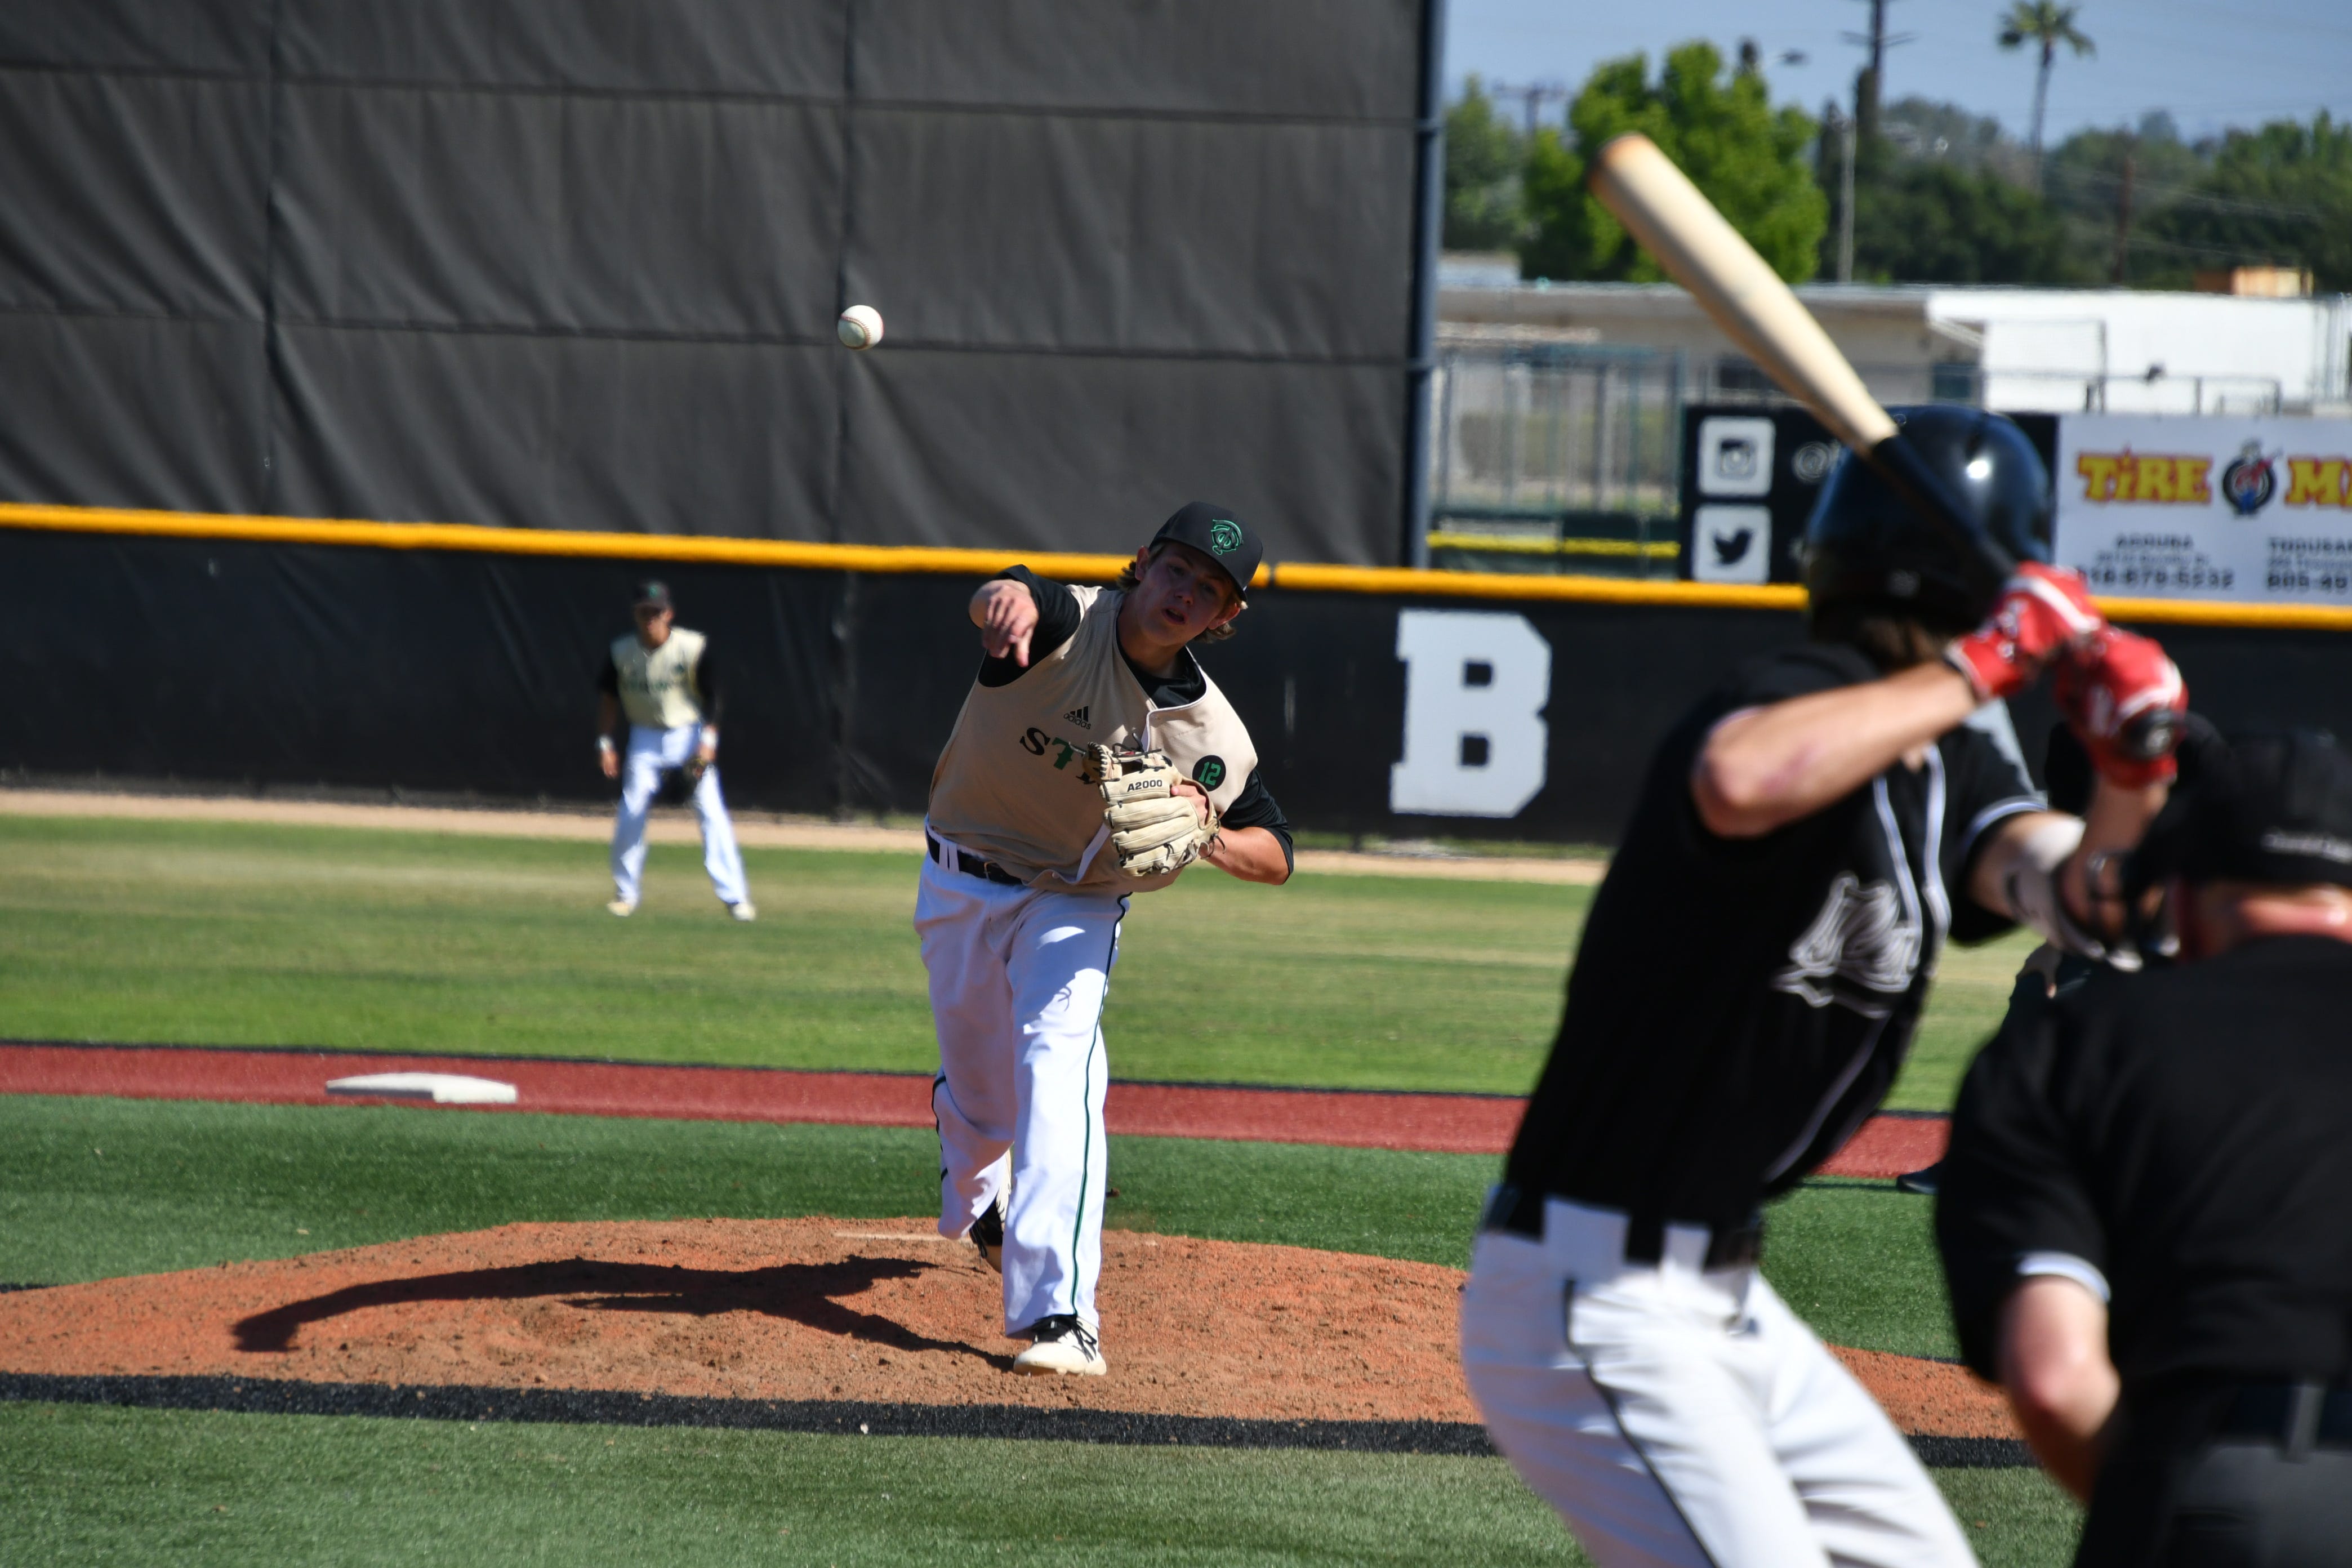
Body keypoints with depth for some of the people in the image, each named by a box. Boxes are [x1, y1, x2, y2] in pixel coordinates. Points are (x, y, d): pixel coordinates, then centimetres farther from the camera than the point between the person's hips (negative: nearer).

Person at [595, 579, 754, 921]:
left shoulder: (694, 648, -14)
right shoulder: (621, 652, -6)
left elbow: (712, 696, -9)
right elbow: (607, 697, 7)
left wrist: (708, 741, -18)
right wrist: (605, 743, 2)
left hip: (689, 735, -2)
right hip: (645, 737, 2)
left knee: (712, 813, -9)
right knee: (630, 815, -5)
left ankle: (734, 896, -6)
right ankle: (625, 893, 11)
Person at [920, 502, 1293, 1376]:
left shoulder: (1210, 735, -13)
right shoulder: (1067, 626, -21)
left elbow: (1276, 858, -4)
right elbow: (1003, 600, -45)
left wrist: (1208, 839, -26)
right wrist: (1007, 603, -71)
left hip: (1076, 905, -1)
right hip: (959, 889, 1)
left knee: (1058, 1060, -26)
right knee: (976, 1092, 15)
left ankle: (1060, 1314, -33)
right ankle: (972, 1198, 54)